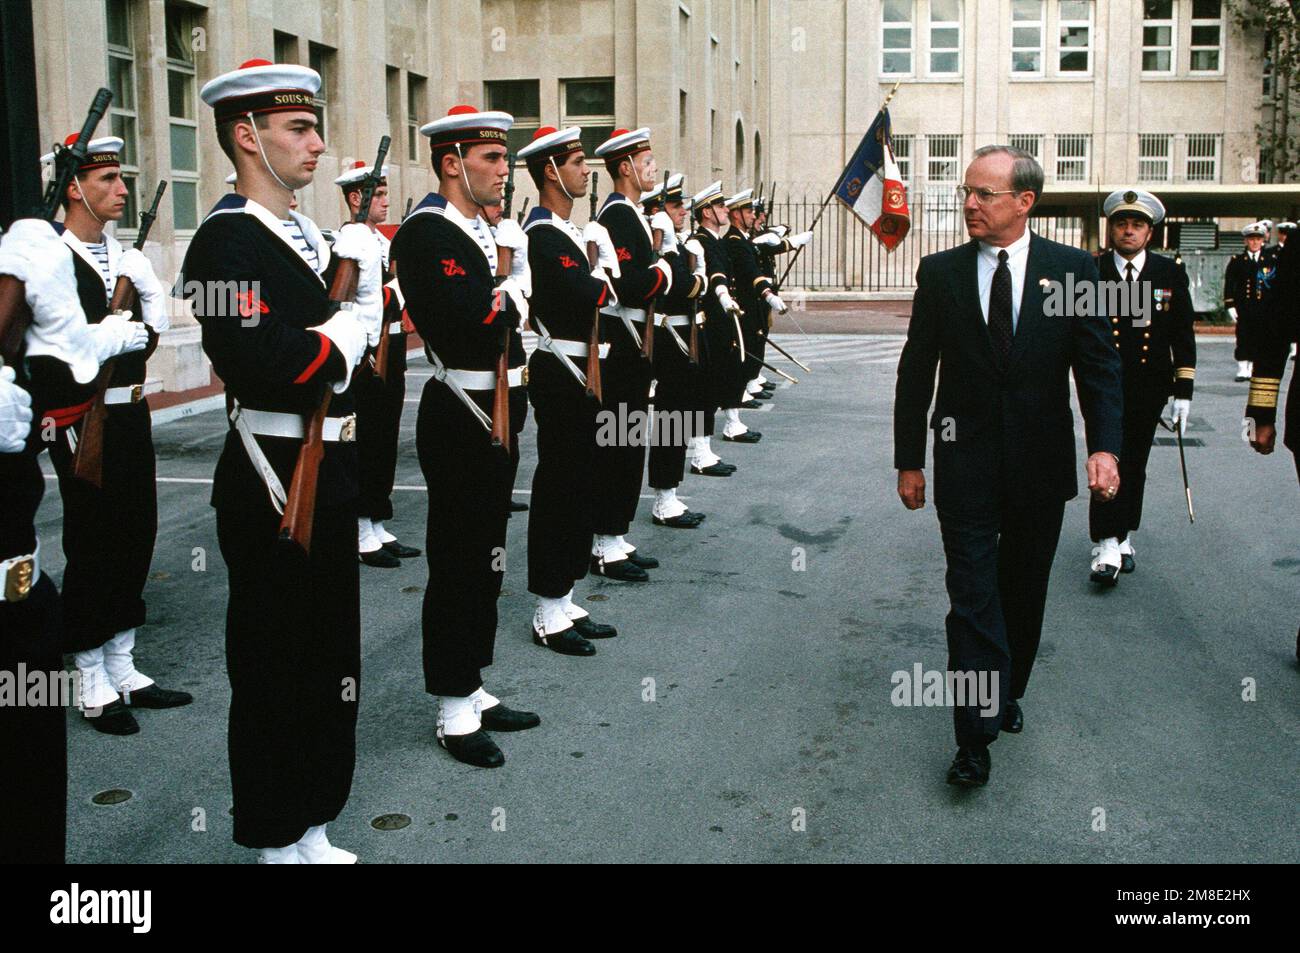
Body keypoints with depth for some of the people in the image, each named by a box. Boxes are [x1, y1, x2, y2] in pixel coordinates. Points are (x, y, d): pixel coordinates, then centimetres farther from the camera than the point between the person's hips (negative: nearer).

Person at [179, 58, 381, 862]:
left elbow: (361, 330, 11)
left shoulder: (308, 236, 14)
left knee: (332, 659, 17)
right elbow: (261, 364, -29)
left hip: (329, 469, 9)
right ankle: (278, 842, 21)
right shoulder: (227, 241, -15)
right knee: (277, 669, 5)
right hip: (275, 479, -9)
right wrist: (340, 337, -14)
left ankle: (313, 829, 32)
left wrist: (362, 275, -6)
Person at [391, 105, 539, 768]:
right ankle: (455, 714, 11)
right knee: (458, 562, -1)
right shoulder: (425, 234, -15)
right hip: (458, 420, -9)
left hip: (494, 414, 9)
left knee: (485, 556, 15)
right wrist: (516, 286, -14)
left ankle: (473, 691, 28)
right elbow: (462, 318, -28)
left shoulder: (481, 230, 15)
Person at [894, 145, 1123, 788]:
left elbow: (1099, 365, -2)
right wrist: (909, 460, 3)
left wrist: (1105, 446, -16)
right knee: (973, 595, -4)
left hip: (1041, 464, 1)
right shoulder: (941, 272, 1)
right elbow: (916, 372, 4)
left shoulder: (1073, 269, -1)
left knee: (1023, 591, 14)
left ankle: (1007, 693, 35)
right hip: (967, 465, -1)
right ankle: (976, 735, -1)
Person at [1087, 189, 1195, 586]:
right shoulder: (1090, 272, -2)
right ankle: (1107, 546, -6)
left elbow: (1183, 335, 5)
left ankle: (1123, 538, 23)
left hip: (1149, 388, 2)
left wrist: (1184, 390, 1)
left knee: (1134, 465, 11)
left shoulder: (1169, 273, 4)